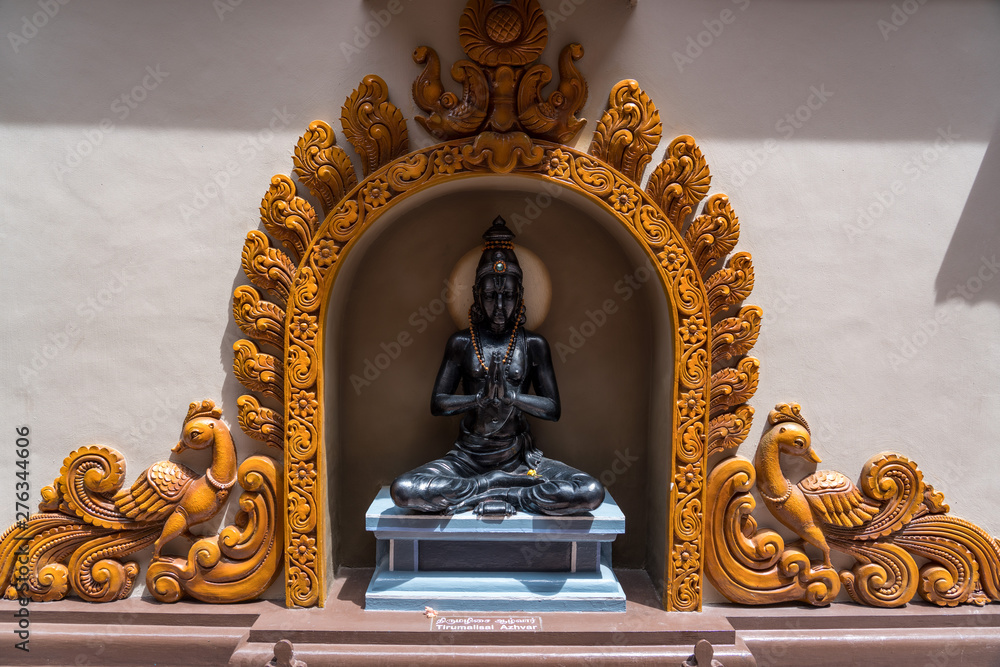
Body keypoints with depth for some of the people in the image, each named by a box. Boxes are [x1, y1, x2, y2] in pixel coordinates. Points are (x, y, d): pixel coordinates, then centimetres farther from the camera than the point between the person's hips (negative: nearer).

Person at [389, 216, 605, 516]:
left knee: (592, 493, -24)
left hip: (518, 458, 0)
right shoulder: (462, 342, 4)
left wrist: (511, 396, -16)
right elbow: (437, 403, 1)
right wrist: (481, 399, -16)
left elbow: (553, 409, 2)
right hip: (467, 457, 0)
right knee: (403, 490, -27)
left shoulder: (533, 344, 4)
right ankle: (508, 486, -13)